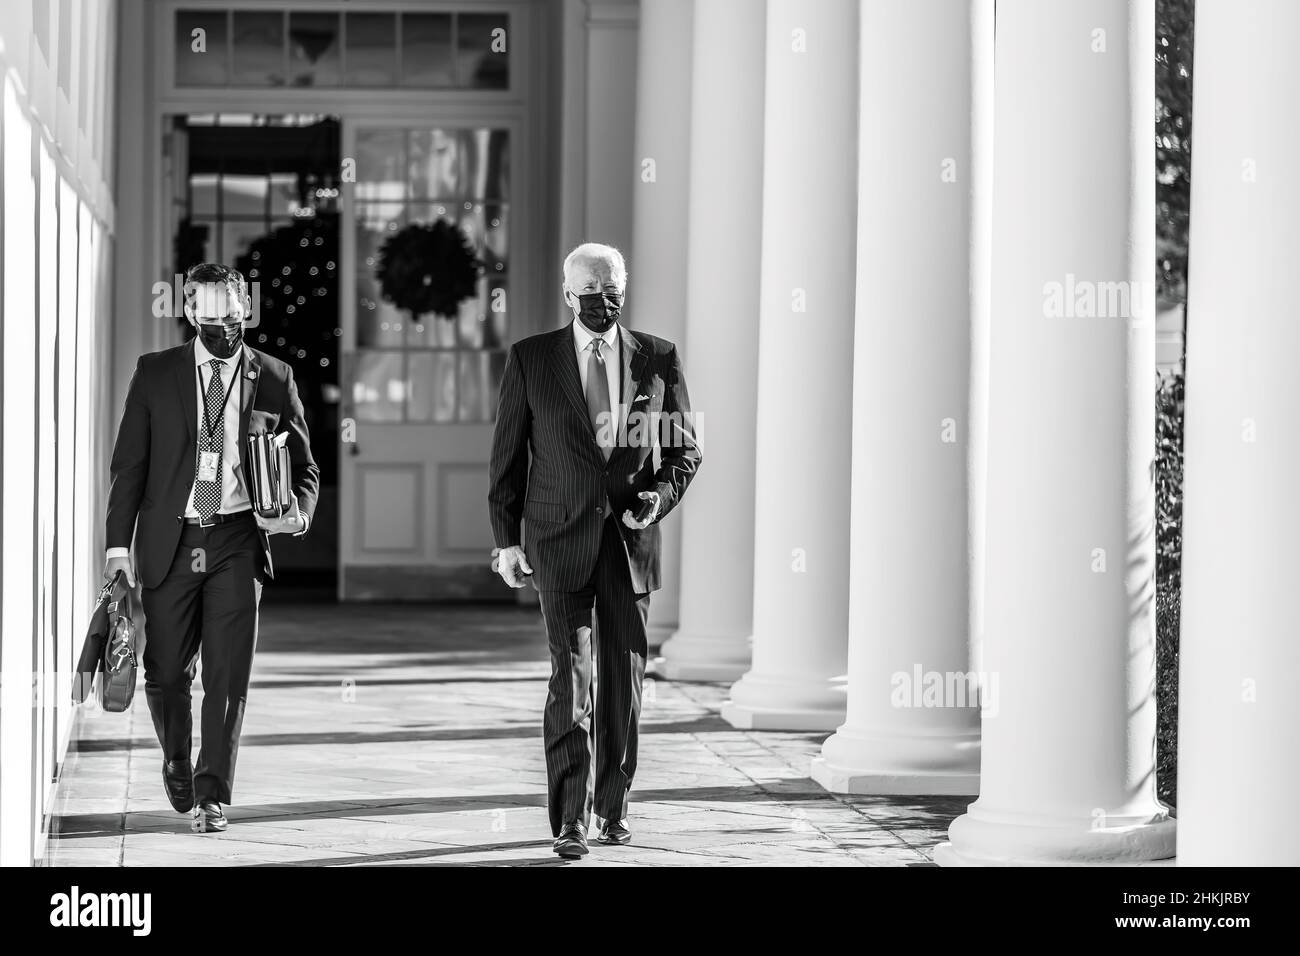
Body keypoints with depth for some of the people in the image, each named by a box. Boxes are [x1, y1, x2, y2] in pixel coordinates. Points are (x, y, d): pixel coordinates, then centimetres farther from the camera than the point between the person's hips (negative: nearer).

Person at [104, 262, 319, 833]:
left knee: (228, 678, -6)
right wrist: (119, 545, -2)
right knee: (166, 672, 5)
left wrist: (299, 513, -10)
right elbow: (128, 464, 5)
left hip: (238, 541, 0)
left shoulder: (274, 379, 5)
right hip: (170, 542, 0)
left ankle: (212, 795, 3)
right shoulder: (156, 374, 4)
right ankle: (177, 761, 33)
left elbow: (304, 467, 11)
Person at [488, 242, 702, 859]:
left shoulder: (657, 360, 5)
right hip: (561, 539, -2)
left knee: (624, 681, 8)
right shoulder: (530, 359, 2)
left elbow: (684, 449, 11)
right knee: (570, 676, -11)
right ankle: (569, 820, -10)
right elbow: (507, 455, 5)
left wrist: (660, 496, -8)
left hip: (631, 537, 2)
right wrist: (506, 538, 2)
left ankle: (613, 808, 23)